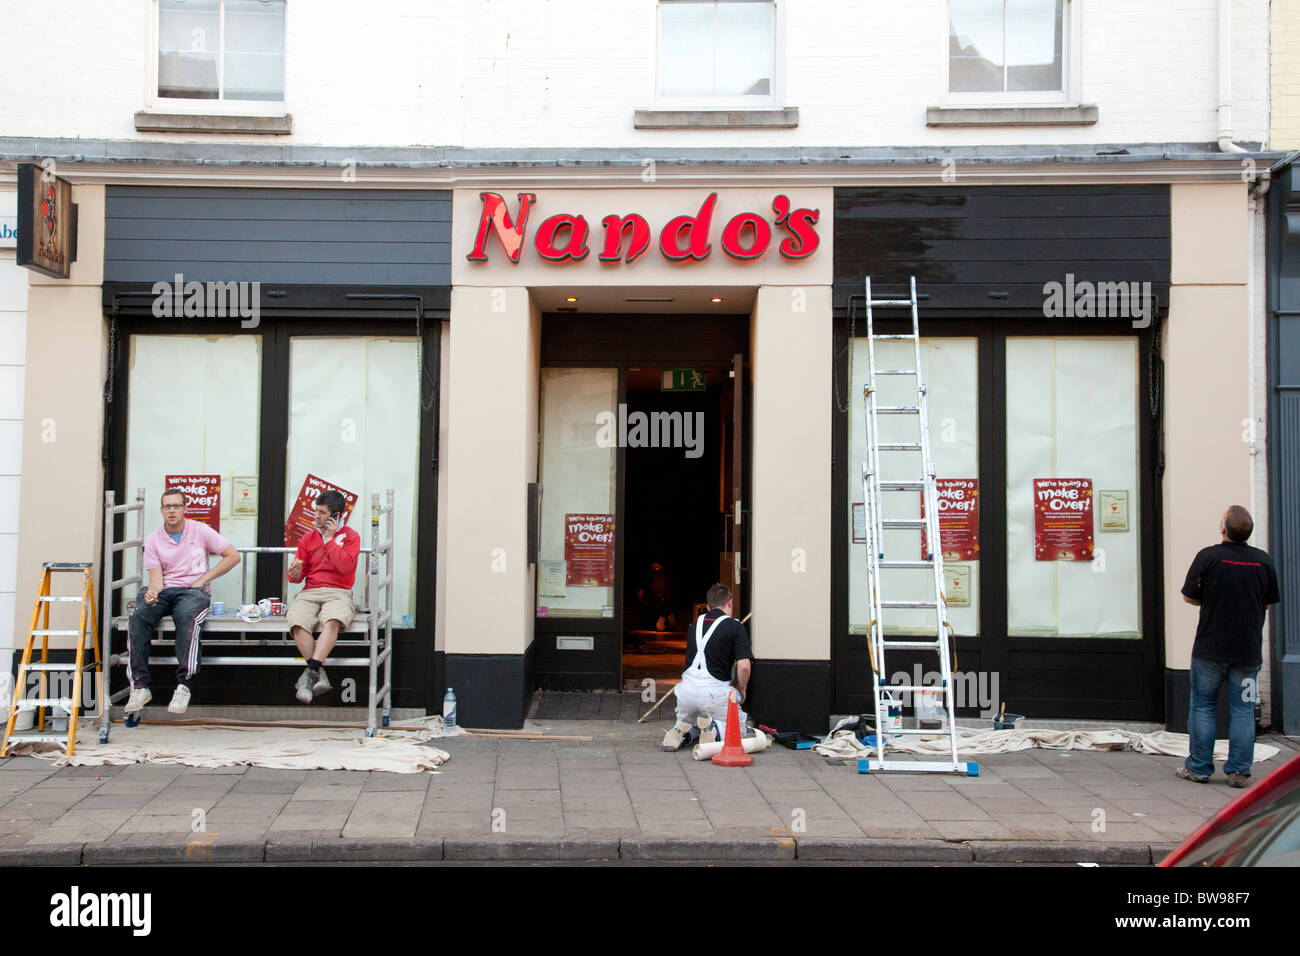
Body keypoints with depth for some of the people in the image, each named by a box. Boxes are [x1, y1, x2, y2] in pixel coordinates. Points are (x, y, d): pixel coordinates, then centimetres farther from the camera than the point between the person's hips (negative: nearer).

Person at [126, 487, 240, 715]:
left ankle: (183, 685, -36)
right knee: (139, 617, -30)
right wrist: (153, 591, -23)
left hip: (193, 590, -2)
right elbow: (156, 576, 2)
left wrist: (203, 579, -1)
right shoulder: (153, 540, 11)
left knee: (187, 616, -38)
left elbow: (233, 556, 5)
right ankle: (139, 686, -28)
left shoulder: (200, 531, 6)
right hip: (163, 591, 2)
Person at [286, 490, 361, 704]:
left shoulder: (351, 537, 9)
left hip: (338, 592, -3)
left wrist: (330, 539, -3)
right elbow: (299, 573, 20)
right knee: (297, 623, -30)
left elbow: (345, 565, -9)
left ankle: (310, 672, -43)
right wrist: (295, 574, -5)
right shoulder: (308, 538, 20)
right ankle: (320, 675, -28)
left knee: (332, 621, -38)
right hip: (309, 592, 3)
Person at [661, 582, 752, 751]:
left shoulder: (694, 626, 14)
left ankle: (681, 730, -2)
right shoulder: (735, 626, -4)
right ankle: (713, 728, -13)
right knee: (737, 728, 19)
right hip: (715, 691, -4)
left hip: (687, 689, 4)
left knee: (684, 719, 34)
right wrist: (741, 691, 7)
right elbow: (743, 666, -12)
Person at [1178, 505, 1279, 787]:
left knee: (1202, 706, 8)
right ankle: (1239, 771, 9)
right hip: (1248, 650, 2)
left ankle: (1199, 768, 12)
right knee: (1243, 710, 8)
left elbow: (1188, 597, -3)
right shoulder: (1264, 560, -1)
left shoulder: (1208, 556, -11)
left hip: (1210, 648, -2)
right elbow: (1268, 603, 10)